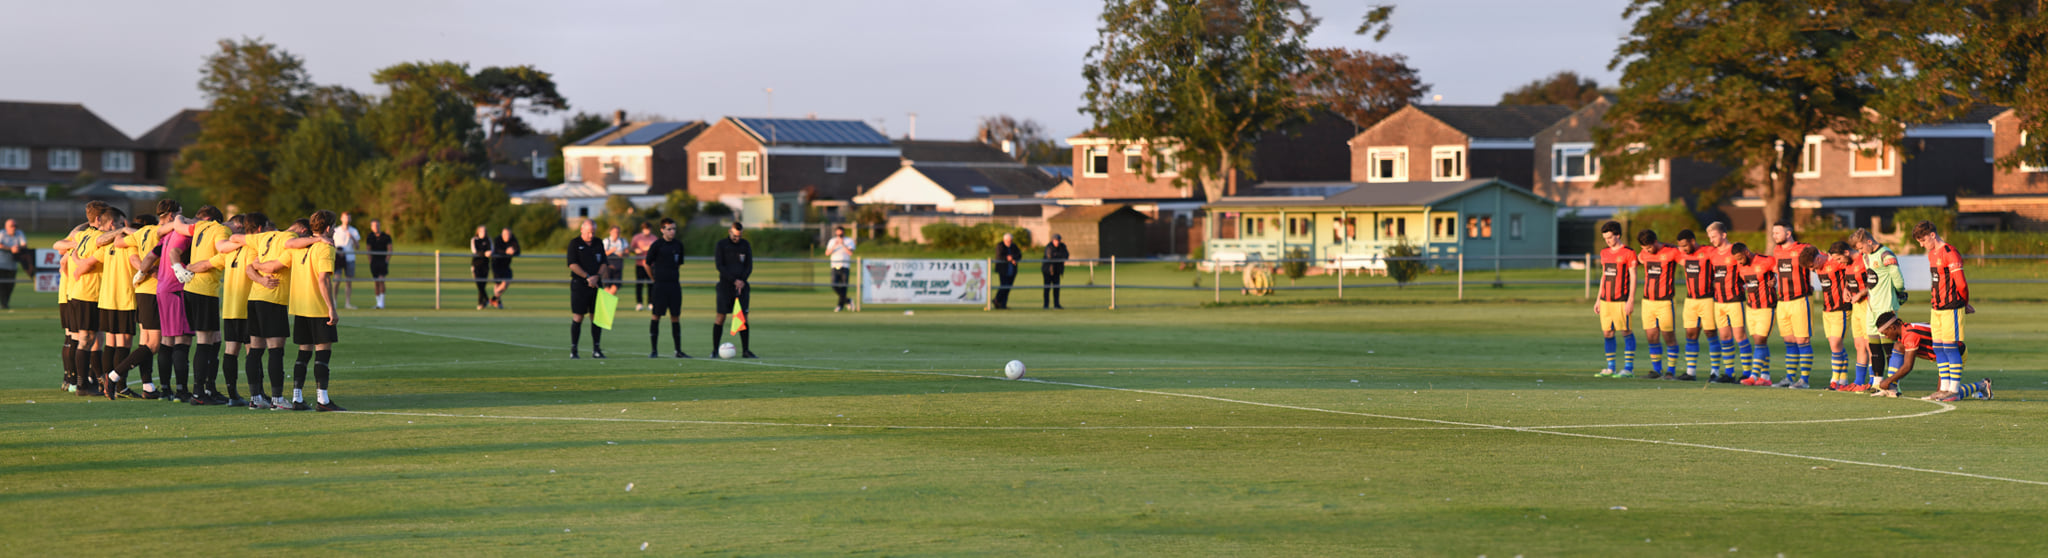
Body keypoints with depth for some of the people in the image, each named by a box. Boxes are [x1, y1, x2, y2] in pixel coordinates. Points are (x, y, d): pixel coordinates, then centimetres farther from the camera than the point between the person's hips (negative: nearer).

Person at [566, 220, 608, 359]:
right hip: (579, 284, -4)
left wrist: (597, 277, -7)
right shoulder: (574, 243, -2)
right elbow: (572, 264, -9)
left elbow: (603, 263, 11)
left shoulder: (598, 243, 12)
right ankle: (573, 350, -1)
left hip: (596, 284, 4)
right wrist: (587, 277, -14)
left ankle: (596, 349, 7)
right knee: (578, 317, -6)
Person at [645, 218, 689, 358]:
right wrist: (655, 279, 9)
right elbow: (647, 264, 2)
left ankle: (678, 350, 7)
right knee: (656, 315, -2)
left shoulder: (678, 244, 9)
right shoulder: (656, 245, -6)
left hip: (675, 284, 4)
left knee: (675, 317, 4)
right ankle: (654, 350, 3)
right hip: (659, 286, -4)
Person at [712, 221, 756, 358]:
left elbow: (749, 266, 6)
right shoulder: (721, 244, -1)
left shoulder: (745, 245, 9)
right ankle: (715, 350, 3)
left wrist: (742, 281, -10)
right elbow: (719, 266, -8)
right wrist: (734, 280, -15)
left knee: (744, 317, 0)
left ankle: (745, 351, 3)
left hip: (741, 285, 3)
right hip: (725, 285, -3)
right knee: (721, 317, -4)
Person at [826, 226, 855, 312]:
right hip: (835, 267, 3)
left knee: (843, 287, -5)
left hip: (845, 267, -3)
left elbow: (850, 253, -12)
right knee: (834, 286, -8)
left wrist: (843, 244, -20)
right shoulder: (832, 241, 12)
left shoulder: (849, 241, 3)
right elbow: (827, 253, 1)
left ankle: (840, 305, 4)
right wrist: (834, 246, -14)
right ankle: (847, 300, 10)